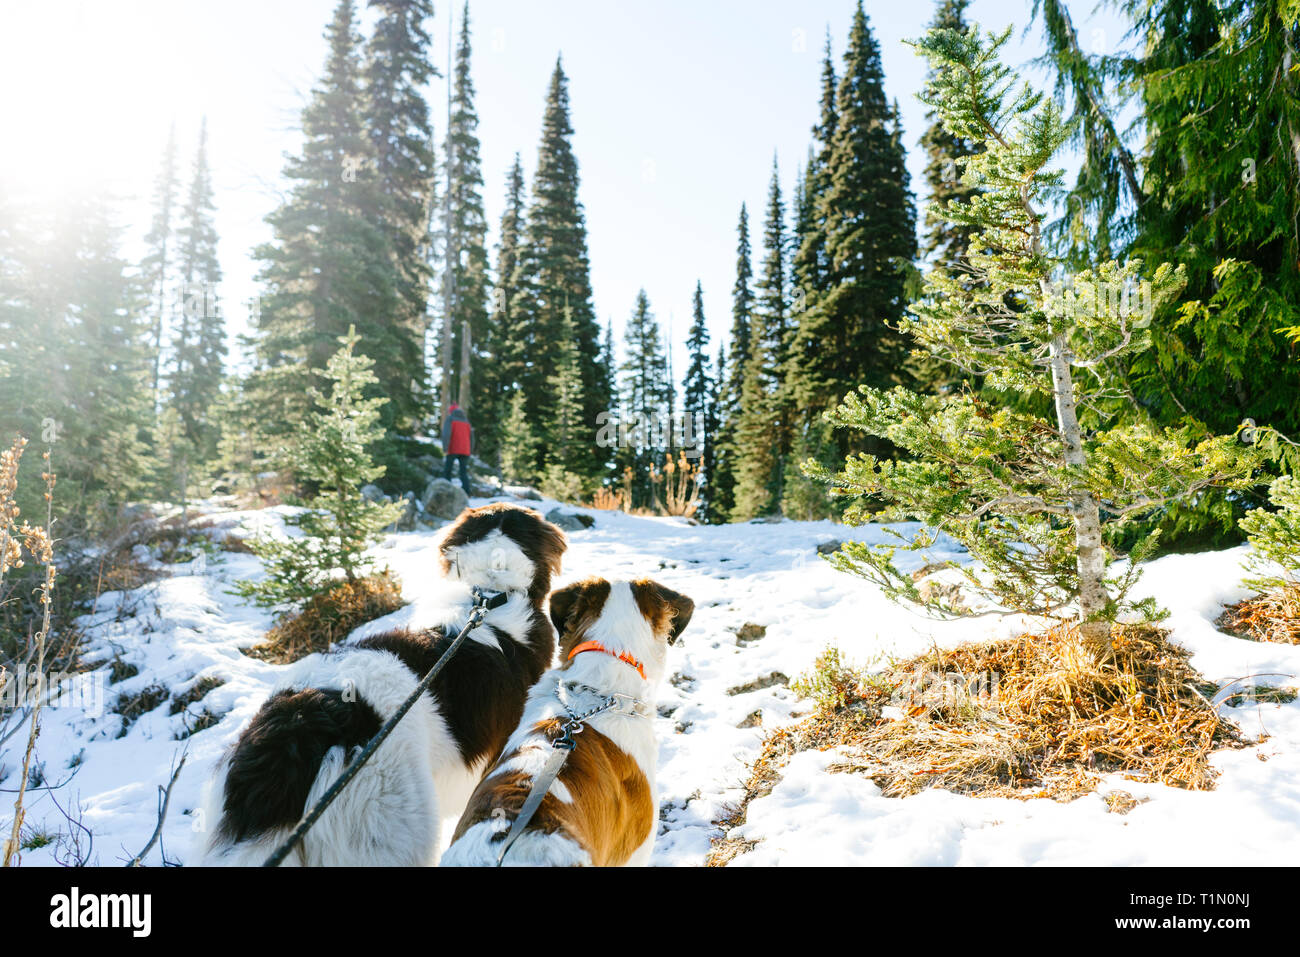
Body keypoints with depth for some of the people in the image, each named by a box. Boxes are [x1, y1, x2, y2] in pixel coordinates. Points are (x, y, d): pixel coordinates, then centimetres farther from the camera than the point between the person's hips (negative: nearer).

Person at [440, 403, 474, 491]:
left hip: (453, 450, -3)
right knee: (464, 472, 2)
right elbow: (471, 438, 16)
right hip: (465, 451, 4)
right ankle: (466, 490, -16)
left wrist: (445, 451, -16)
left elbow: (446, 434, -11)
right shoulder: (466, 421, 19)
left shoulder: (449, 419, 4)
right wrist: (470, 452, 20)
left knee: (447, 471, 7)